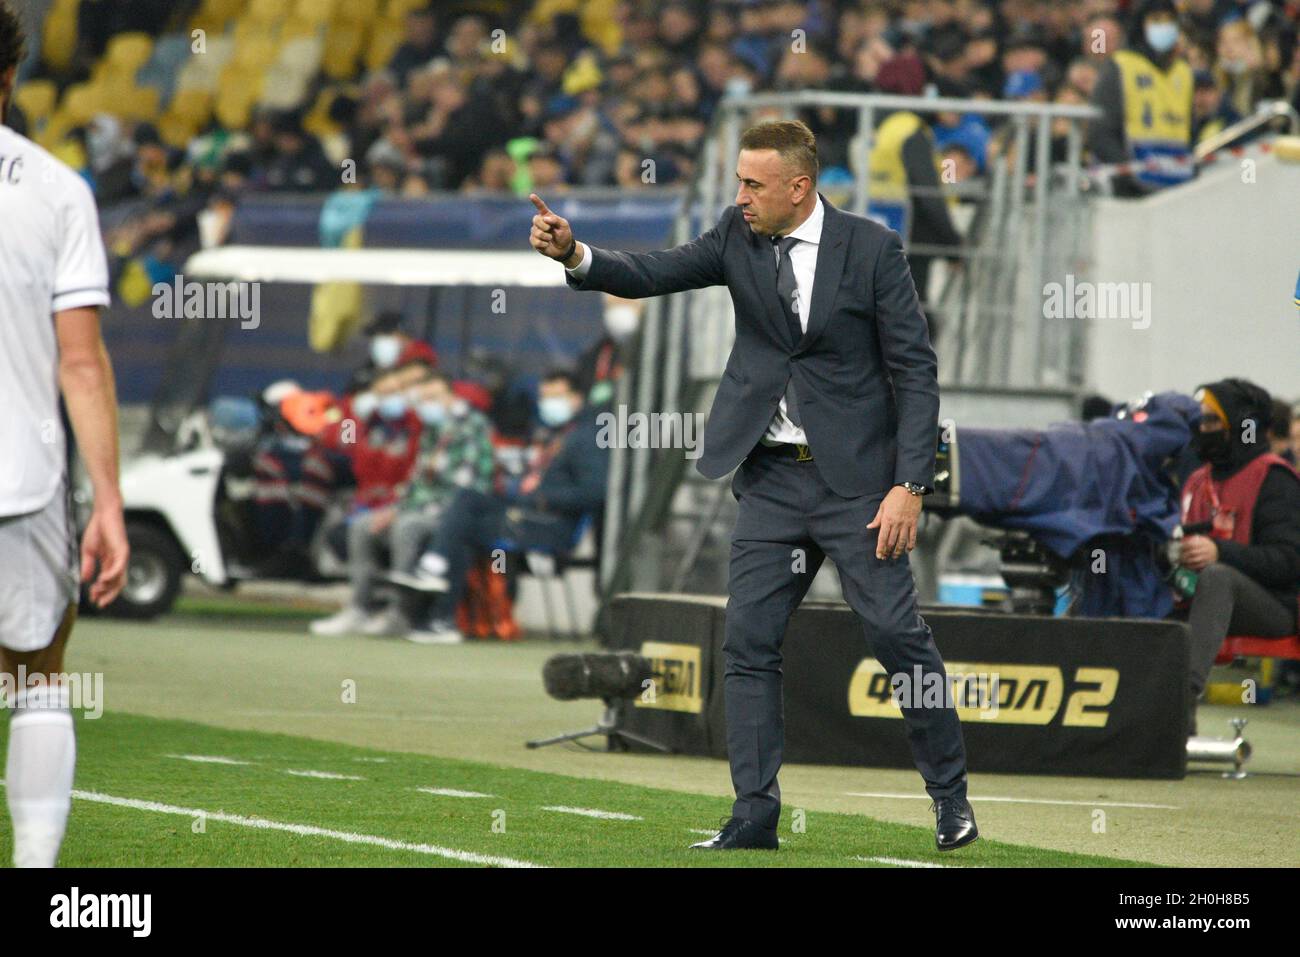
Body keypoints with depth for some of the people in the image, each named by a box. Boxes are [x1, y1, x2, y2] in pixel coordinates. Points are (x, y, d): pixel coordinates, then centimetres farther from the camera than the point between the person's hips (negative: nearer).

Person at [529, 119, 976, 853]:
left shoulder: (872, 248, -9)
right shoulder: (740, 238, 3)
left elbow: (916, 371, -8)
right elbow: (655, 274, -6)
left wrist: (910, 485, -14)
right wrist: (575, 255, -25)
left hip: (857, 476, -4)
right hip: (773, 479, 4)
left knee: (899, 634, -5)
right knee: (749, 642, 0)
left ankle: (951, 796, 11)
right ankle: (756, 814, 5)